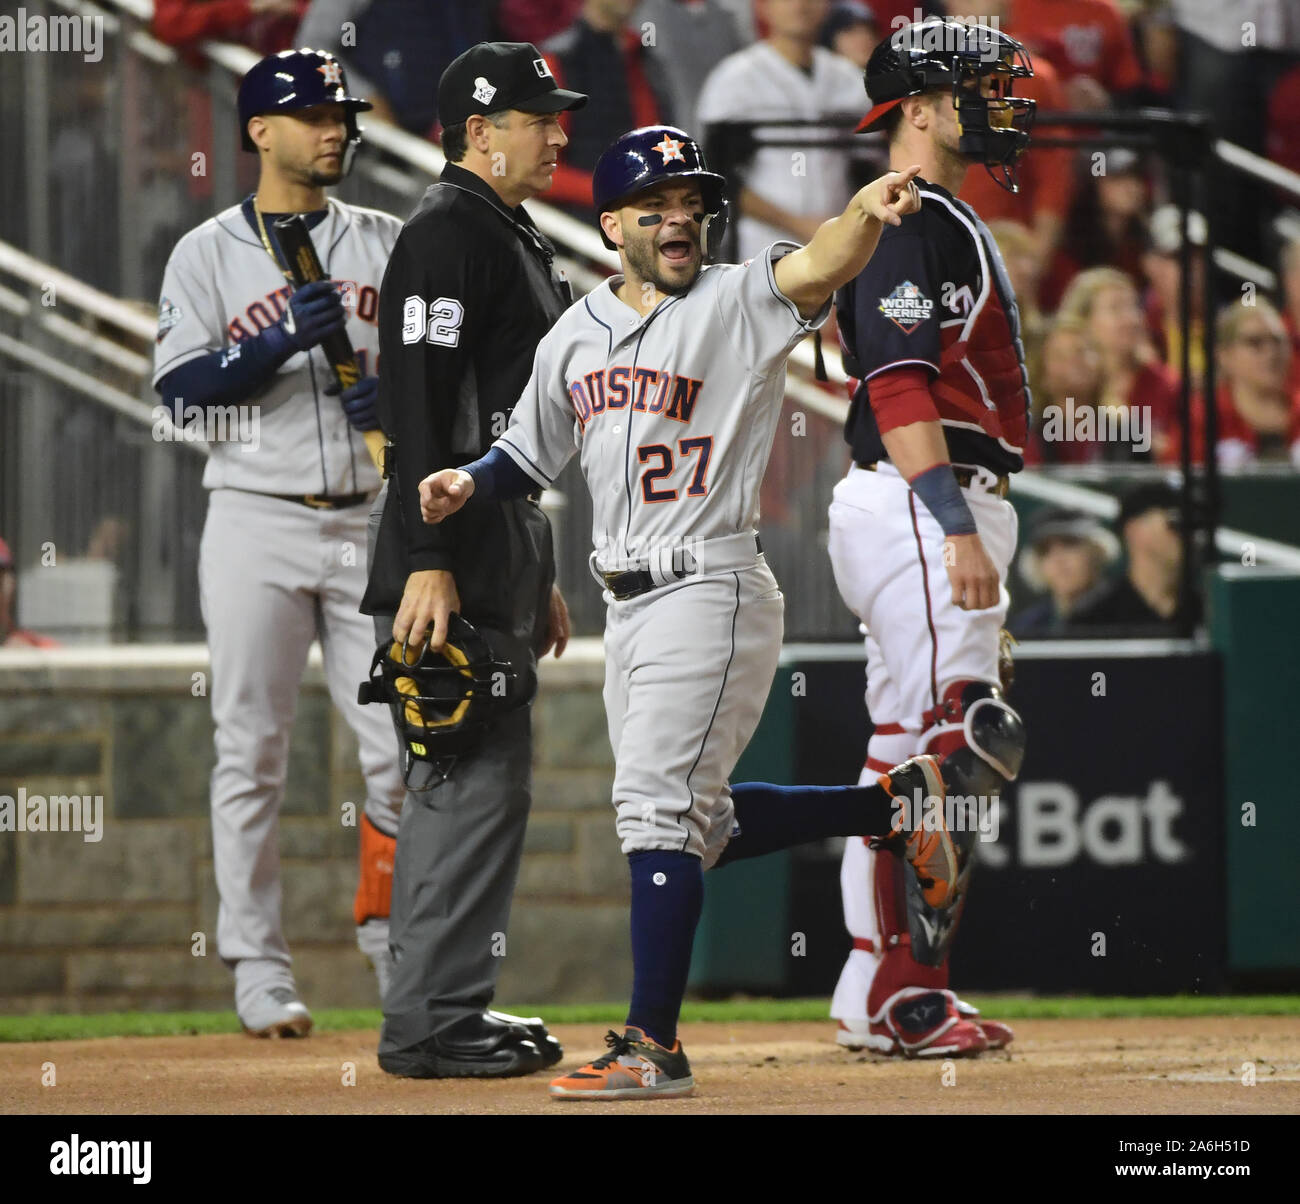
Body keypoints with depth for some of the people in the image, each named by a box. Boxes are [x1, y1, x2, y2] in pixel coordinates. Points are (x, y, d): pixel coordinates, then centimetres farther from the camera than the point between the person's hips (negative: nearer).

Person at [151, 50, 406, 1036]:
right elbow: (180, 388, -7)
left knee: (406, 748, -1)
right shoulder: (208, 254, 3)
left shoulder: (387, 244, 12)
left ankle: (388, 935, 15)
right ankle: (260, 972, 1)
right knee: (252, 752, -3)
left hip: (373, 526, 3)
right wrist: (287, 340, -18)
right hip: (259, 525, -3)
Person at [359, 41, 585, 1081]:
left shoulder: (516, 239, 20)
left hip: (505, 552, 11)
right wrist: (428, 563, -26)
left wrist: (541, 577, 24)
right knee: (477, 779, -12)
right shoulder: (448, 234, -12)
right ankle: (430, 1024, -11)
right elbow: (417, 408, -20)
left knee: (483, 779, 13)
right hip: (453, 554, -11)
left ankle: (449, 1009, 18)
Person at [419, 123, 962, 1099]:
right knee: (696, 823, 15)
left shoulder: (739, 304, -8)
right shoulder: (578, 334, 11)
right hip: (629, 604, 8)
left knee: (656, 806, -13)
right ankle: (892, 805, 33)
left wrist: (867, 213, -49)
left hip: (713, 589, -8)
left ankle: (655, 1045, -10)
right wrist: (469, 485, 2)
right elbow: (531, 456, 23)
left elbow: (814, 271, -29)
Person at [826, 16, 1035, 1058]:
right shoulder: (913, 220, -11)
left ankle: (885, 999, 13)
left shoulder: (943, 223, 22)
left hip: (936, 516, 11)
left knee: (916, 756, 11)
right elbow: (900, 385, -20)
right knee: (947, 749, -14)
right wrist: (958, 529, -27)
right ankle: (897, 999, -14)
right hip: (920, 506, -11)